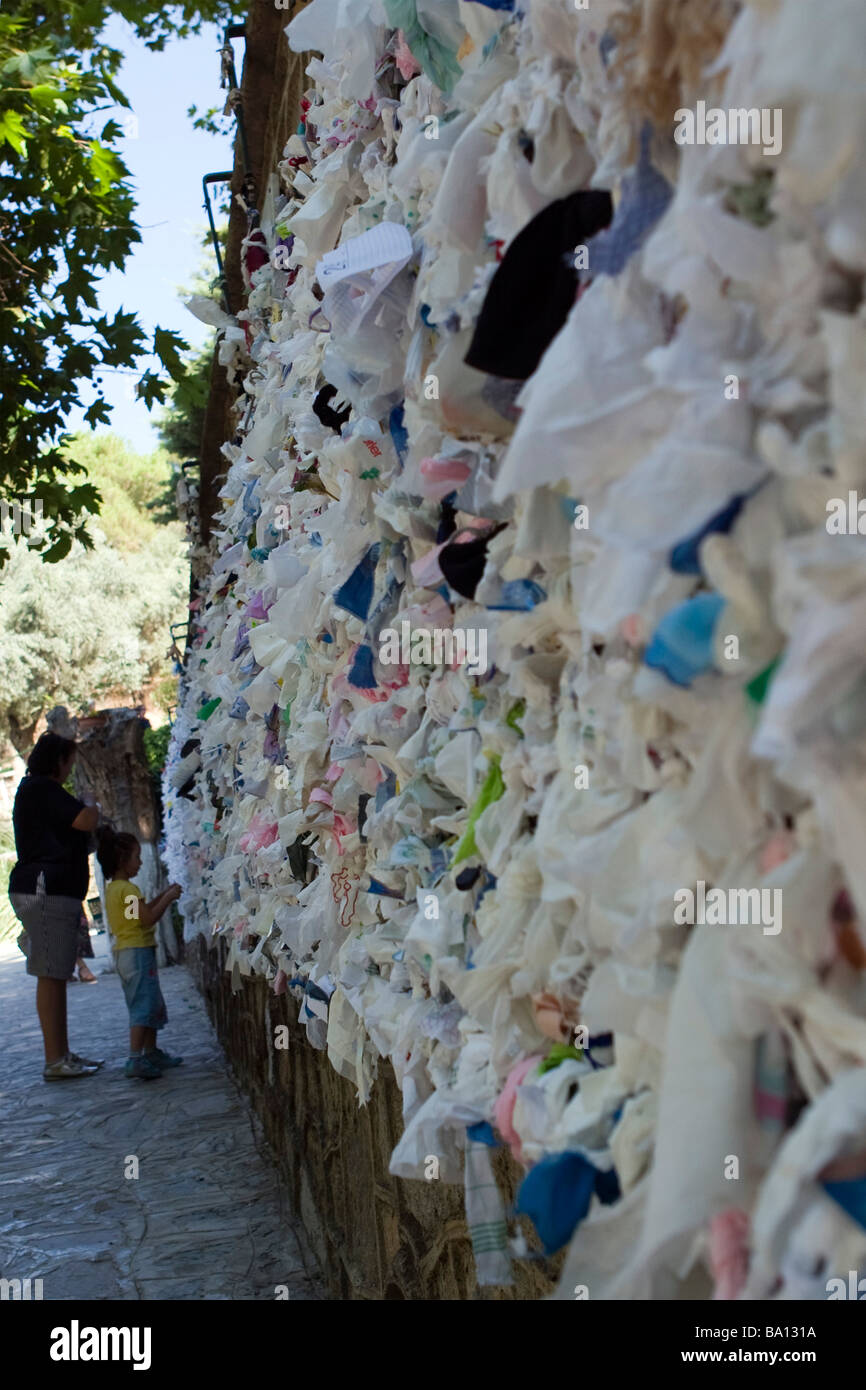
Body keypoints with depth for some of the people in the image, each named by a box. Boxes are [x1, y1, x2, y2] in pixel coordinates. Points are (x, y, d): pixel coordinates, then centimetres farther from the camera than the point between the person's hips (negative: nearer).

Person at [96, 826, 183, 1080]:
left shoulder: (112, 888, 14)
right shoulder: (127, 888, -15)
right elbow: (149, 918, -19)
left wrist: (162, 896, 16)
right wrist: (168, 898, -8)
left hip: (126, 953, 10)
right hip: (138, 952, -10)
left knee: (151, 1004, 17)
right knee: (143, 1006, -11)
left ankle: (151, 1053, 24)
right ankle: (135, 1059, -15)